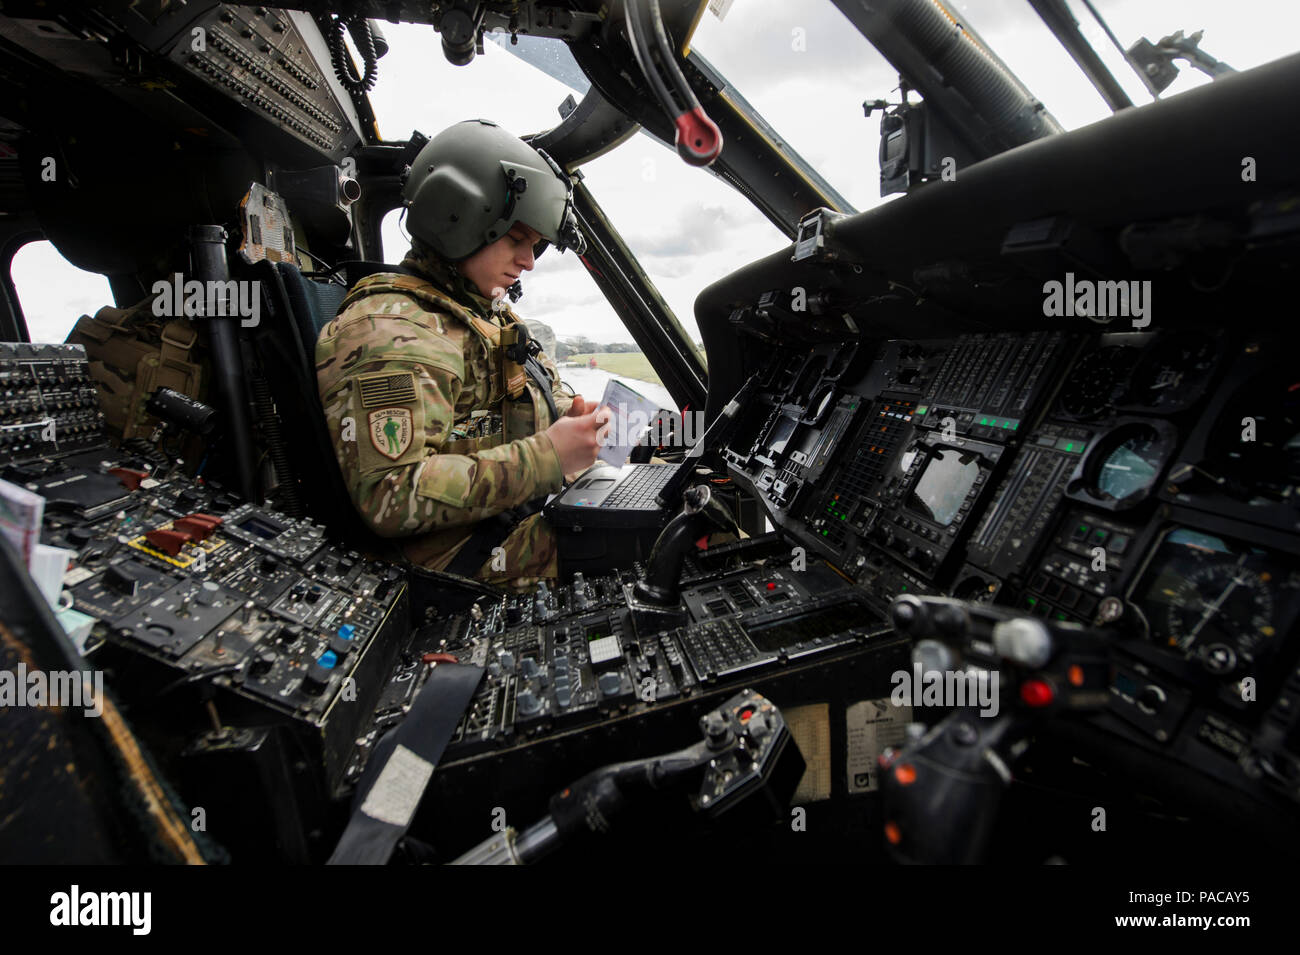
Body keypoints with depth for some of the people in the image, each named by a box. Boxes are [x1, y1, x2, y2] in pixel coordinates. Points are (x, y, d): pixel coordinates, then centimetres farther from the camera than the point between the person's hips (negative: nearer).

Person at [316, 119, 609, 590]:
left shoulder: (489, 316, 18)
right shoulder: (386, 330, -15)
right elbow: (391, 497, -25)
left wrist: (569, 413, 3)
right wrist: (549, 456, -24)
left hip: (542, 513, 9)